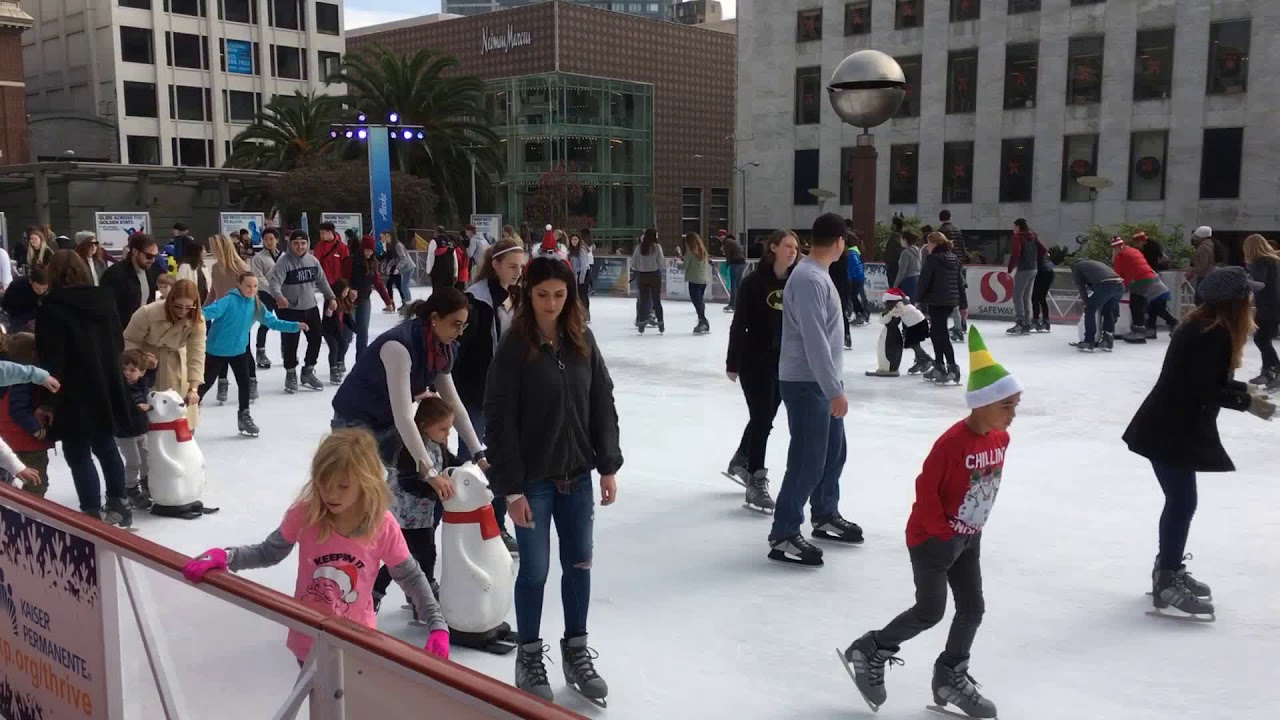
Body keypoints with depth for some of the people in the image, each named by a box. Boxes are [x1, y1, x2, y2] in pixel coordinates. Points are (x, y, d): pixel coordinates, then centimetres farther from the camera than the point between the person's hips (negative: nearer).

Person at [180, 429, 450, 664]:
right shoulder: (304, 514, -18)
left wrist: (437, 624, -17)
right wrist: (224, 556, -21)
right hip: (310, 640, 1)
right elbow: (269, 553, -4)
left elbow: (411, 576, -8)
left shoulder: (383, 526, -19)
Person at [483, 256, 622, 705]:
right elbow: (499, 420, -12)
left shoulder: (581, 340, 2)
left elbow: (603, 404, 6)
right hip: (533, 479, -4)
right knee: (535, 570, 5)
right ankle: (529, 657, 23)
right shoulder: (513, 348, -11)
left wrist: (608, 466, 3)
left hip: (577, 474, 4)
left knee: (579, 564, 12)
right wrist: (511, 487, -14)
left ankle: (576, 651, 28)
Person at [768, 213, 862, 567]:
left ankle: (826, 516, 37)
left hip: (822, 382, 10)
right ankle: (783, 536, 2)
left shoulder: (818, 274, 12)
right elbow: (814, 341, -26)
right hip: (806, 384, -10)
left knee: (833, 451, 20)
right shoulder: (809, 279, -21)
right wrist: (835, 390, -25)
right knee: (808, 460, -6)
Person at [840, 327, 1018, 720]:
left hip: (968, 538, 8)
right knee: (930, 611, -1)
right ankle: (869, 651, 18)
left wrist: (974, 523, 14)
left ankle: (951, 677, 27)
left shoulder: (1000, 438, -2)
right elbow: (926, 489, -22)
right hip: (931, 538, -8)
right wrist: (943, 531, -15)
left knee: (973, 609, 10)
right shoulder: (952, 442, -26)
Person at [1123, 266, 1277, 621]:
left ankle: (1169, 570, 31)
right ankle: (1166, 587, 0)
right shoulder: (1212, 333, -21)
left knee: (1180, 500, 18)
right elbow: (1204, 389, -24)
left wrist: (1243, 390, 6)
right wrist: (1246, 402, -17)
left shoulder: (1208, 327, 10)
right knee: (1183, 502, -6)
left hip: (1176, 426, 10)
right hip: (1169, 431, -10)